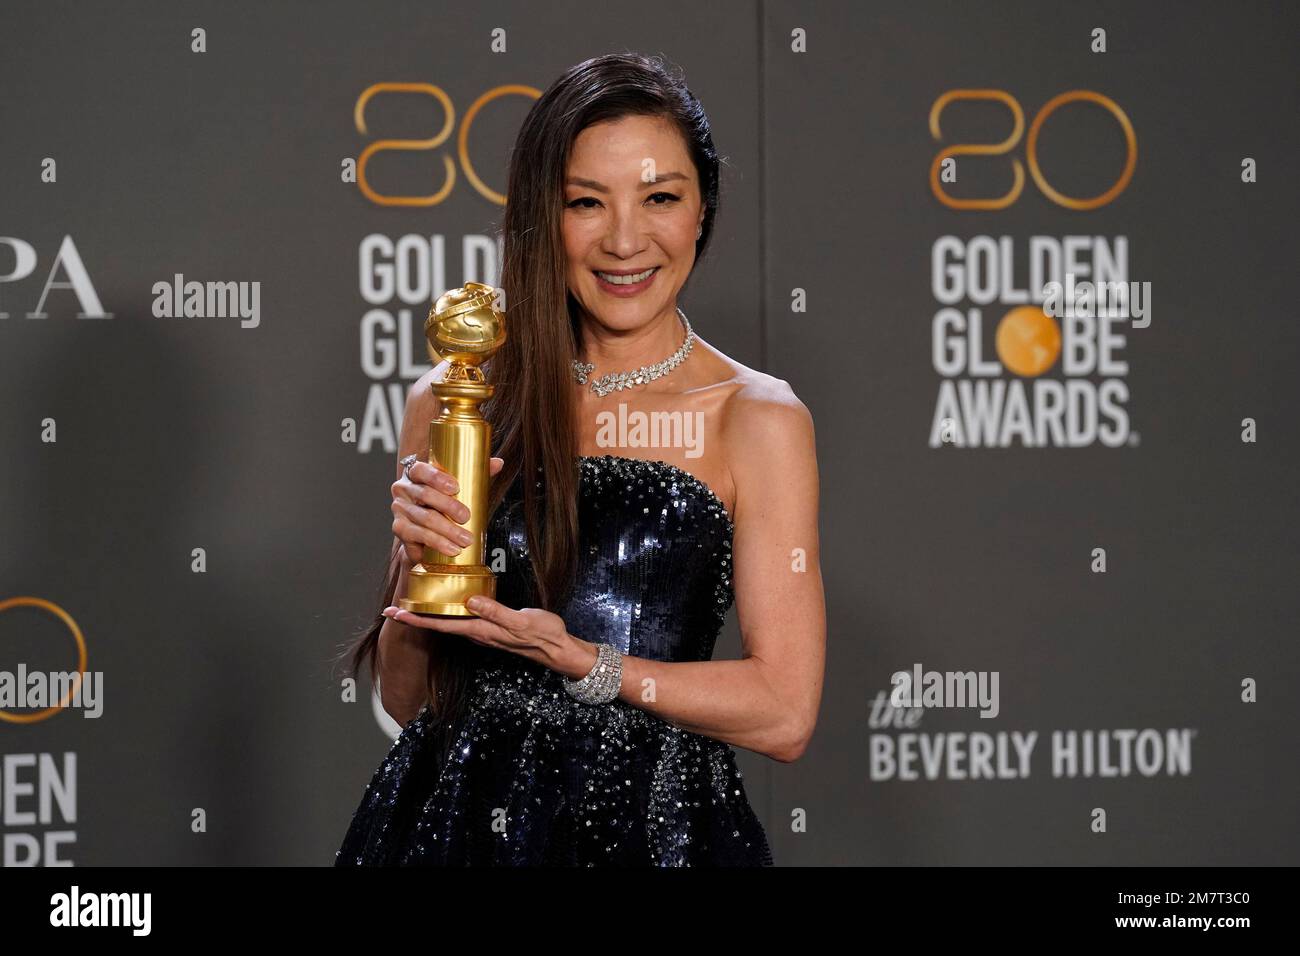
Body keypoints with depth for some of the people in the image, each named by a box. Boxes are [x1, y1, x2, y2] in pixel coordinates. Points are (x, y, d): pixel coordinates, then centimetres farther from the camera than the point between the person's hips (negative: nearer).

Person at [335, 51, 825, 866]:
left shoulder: (758, 420, -5)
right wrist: (421, 563, -12)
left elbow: (784, 715, -10)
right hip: (455, 819, 2)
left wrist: (564, 655, -16)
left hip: (652, 826, -2)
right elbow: (407, 698, 6)